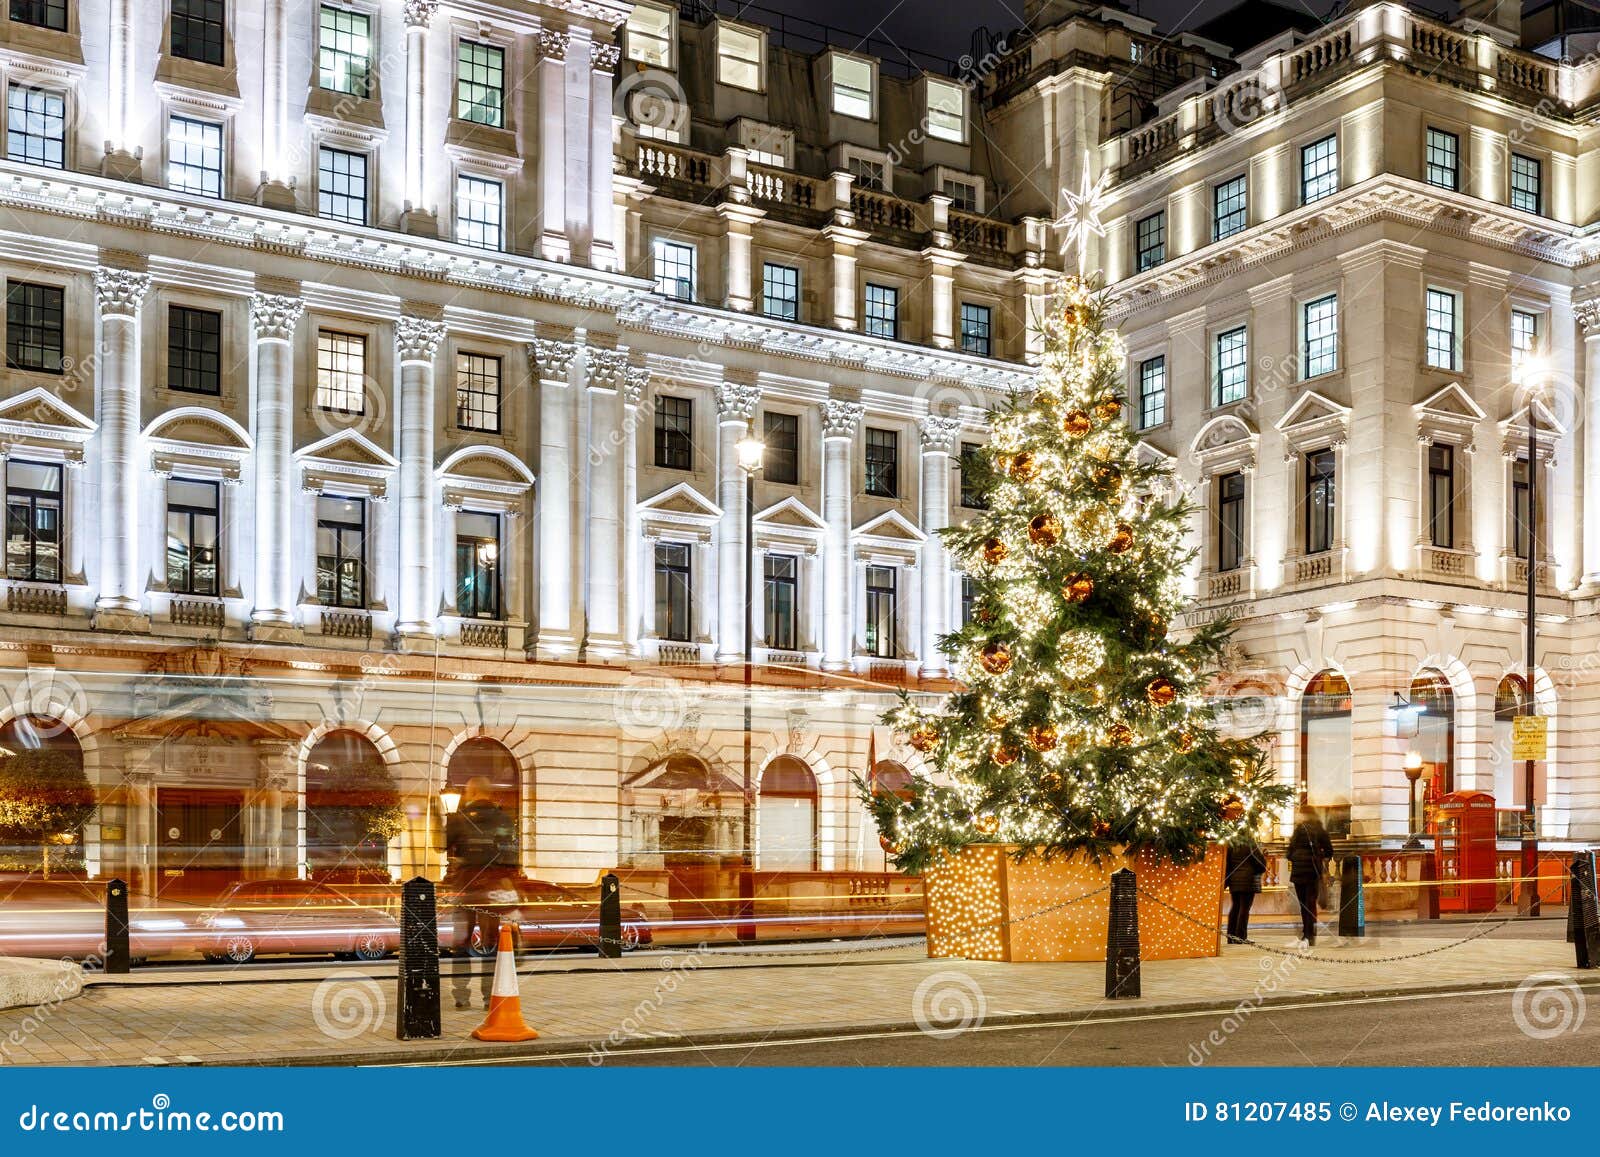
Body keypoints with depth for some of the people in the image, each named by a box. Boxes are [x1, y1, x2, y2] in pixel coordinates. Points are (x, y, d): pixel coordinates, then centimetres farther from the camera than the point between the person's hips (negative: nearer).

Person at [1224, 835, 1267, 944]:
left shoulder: (1231, 844, 4)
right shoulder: (1250, 843, -11)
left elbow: (1226, 862, 6)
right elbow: (1261, 861, -8)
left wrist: (1226, 880, 13)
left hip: (1234, 879, 6)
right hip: (1248, 879, -6)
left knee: (1235, 907, 14)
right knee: (1244, 908, -3)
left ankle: (1231, 936, 14)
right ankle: (1241, 937, -4)